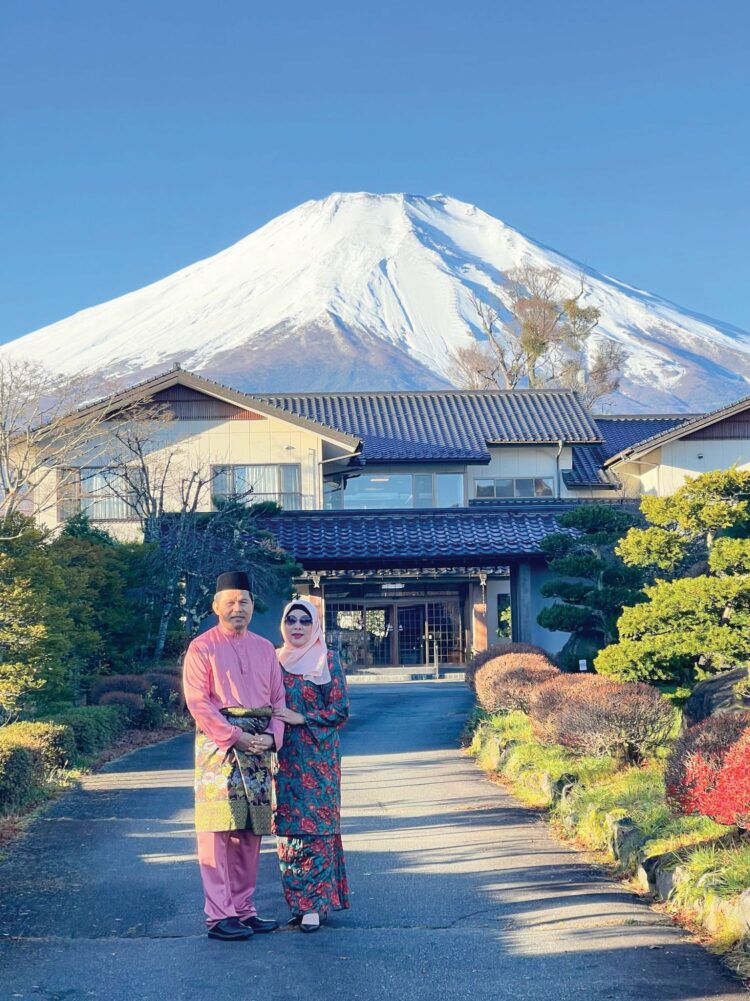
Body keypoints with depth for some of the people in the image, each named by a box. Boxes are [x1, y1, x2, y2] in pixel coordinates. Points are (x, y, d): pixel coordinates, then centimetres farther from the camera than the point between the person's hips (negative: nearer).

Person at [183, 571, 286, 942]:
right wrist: (236, 737, -15)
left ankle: (243, 908, 16)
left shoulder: (265, 649, 15)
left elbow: (278, 699, 14)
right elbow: (198, 702, -9)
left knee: (251, 830, 7)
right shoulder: (202, 648, -1)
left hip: (259, 746, 5)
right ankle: (219, 916, -4)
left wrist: (271, 736, -4)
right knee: (218, 829, -7)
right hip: (218, 744, -5)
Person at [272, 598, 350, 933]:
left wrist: (300, 718, -14)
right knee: (287, 827, 4)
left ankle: (315, 905, -1)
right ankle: (297, 901, 14)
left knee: (316, 826, -5)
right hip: (283, 757, 4)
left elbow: (340, 711, -6)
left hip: (317, 756, -4)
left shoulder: (327, 661, -3)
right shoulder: (276, 660, 10)